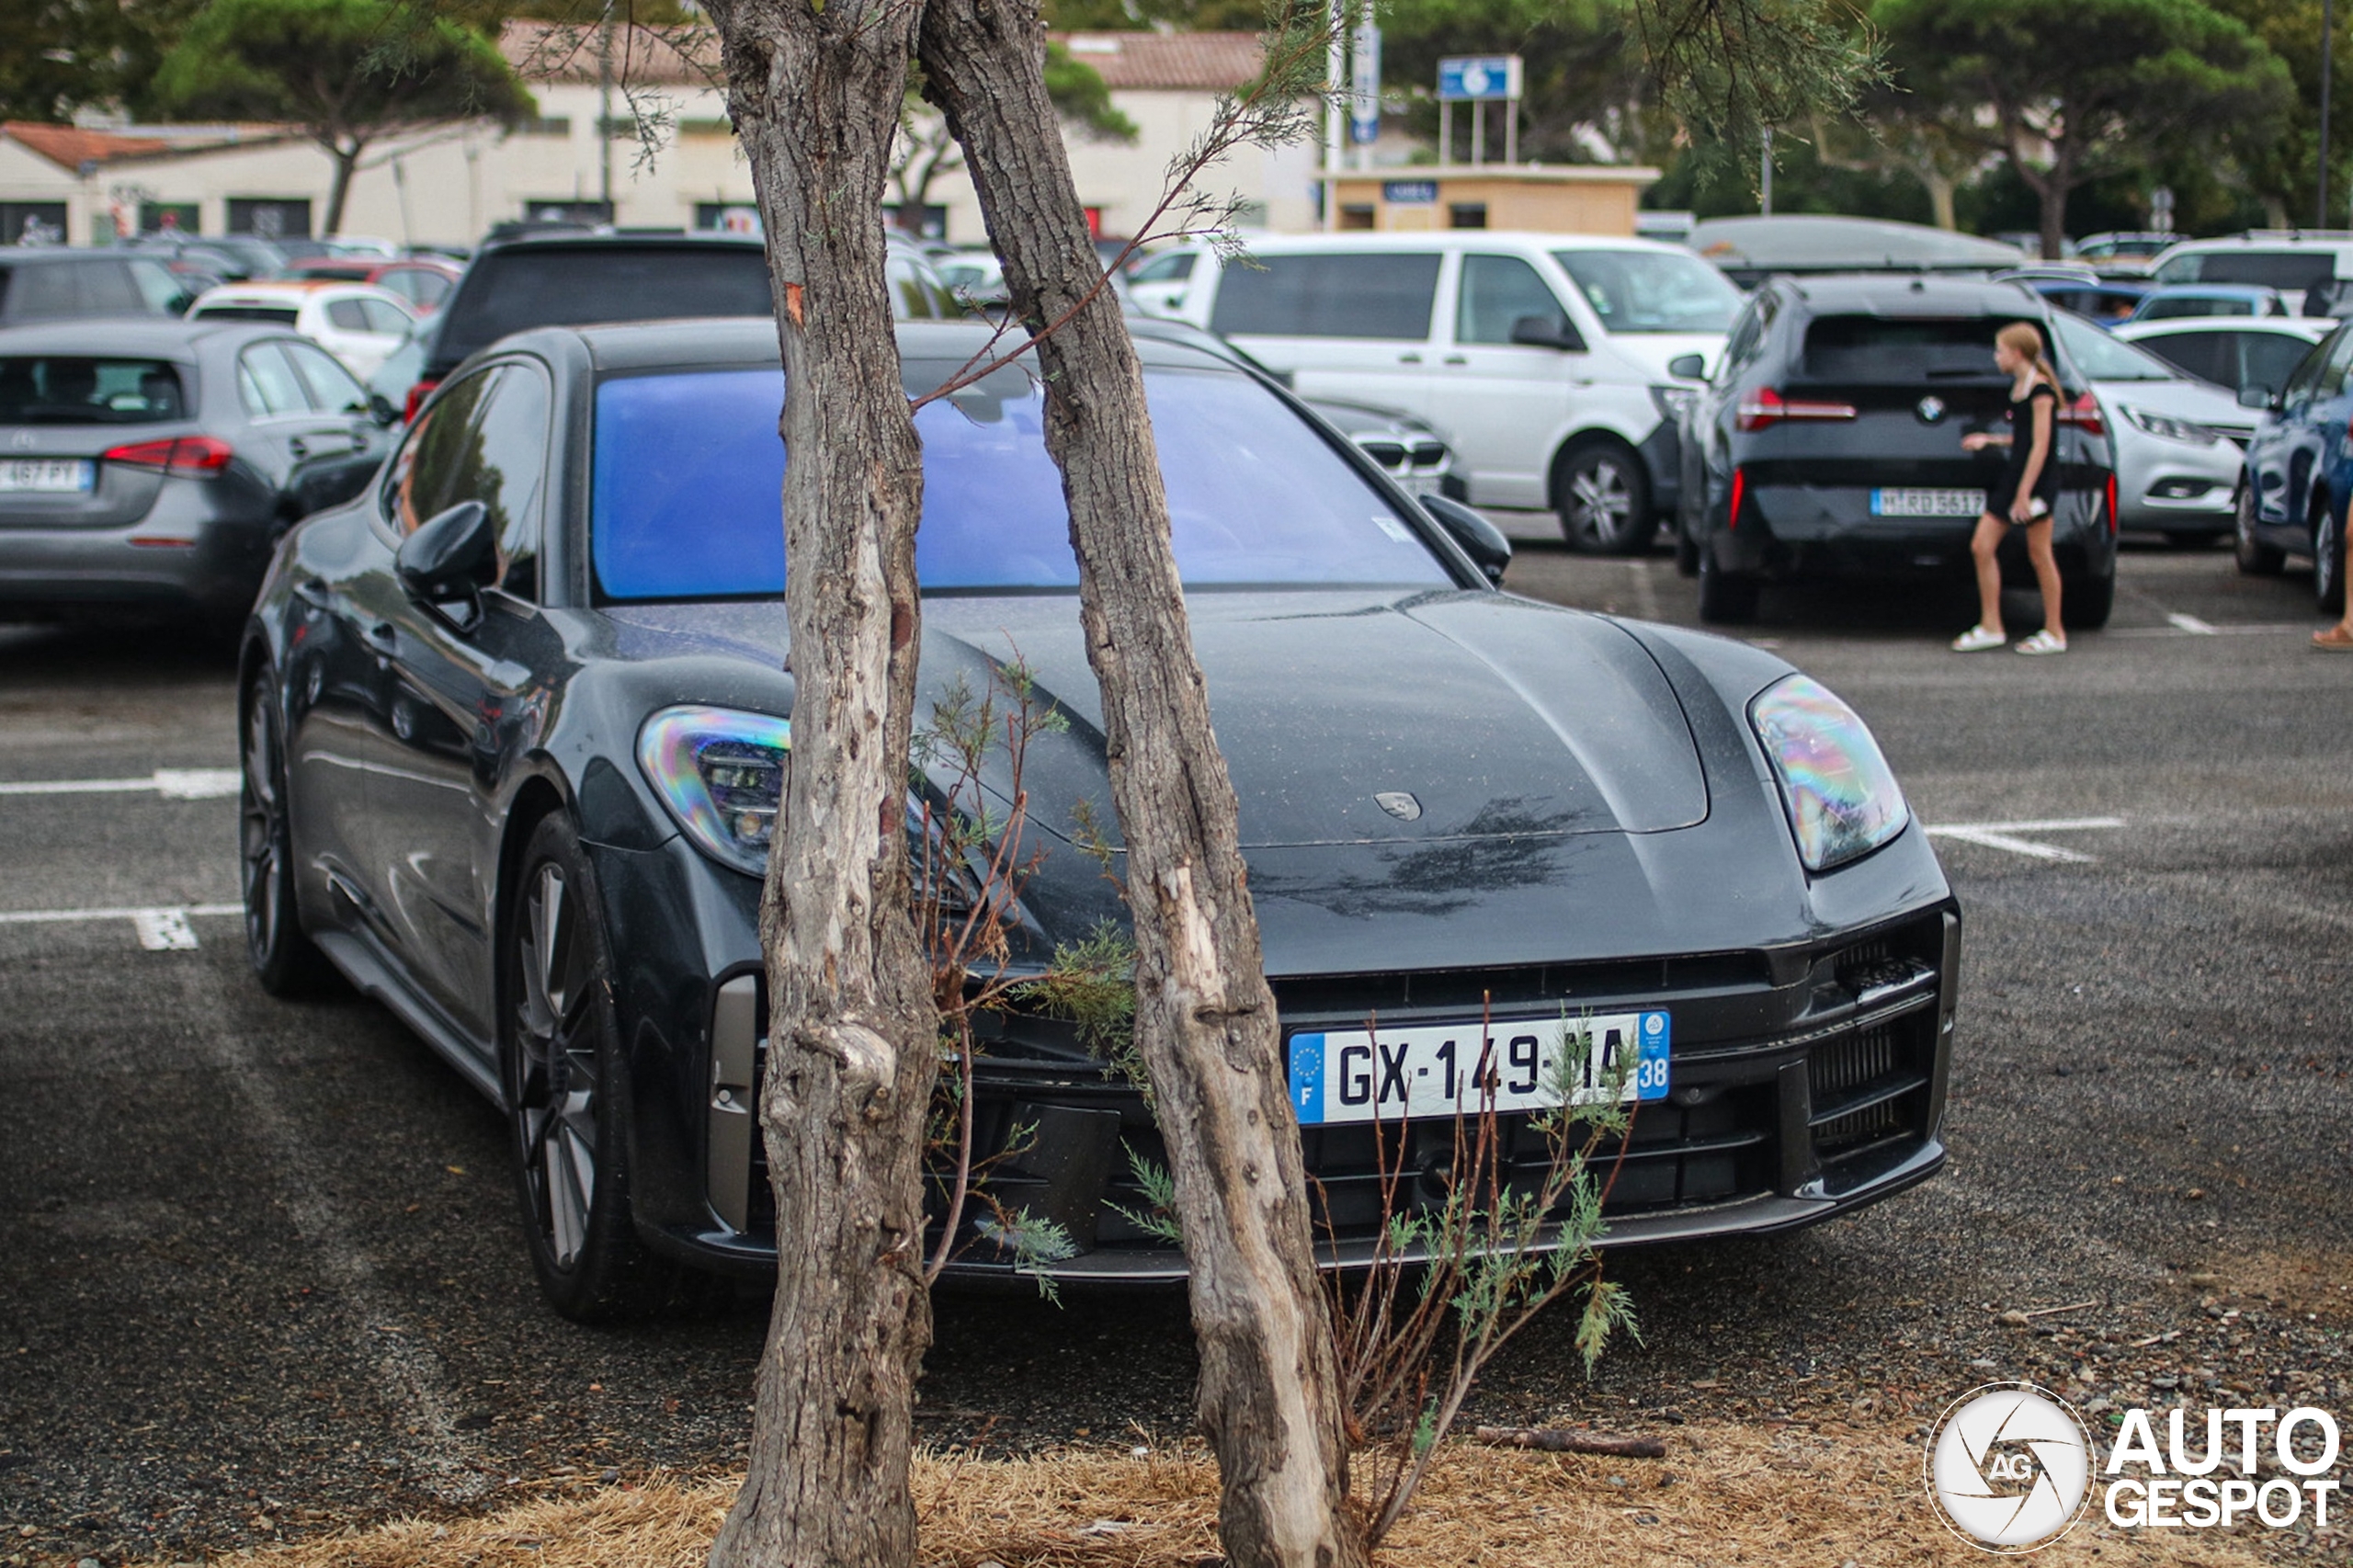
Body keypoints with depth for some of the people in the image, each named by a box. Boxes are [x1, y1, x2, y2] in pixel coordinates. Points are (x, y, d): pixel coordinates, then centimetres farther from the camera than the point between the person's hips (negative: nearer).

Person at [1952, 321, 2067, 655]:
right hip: (2014, 474, 9)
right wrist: (1989, 440, 20)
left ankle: (2054, 633, 8)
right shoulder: (2018, 386, 12)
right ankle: (1990, 627, 8)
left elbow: (2040, 444, -18)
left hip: (2037, 478, -9)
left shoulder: (2040, 389, -14)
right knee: (1982, 546, 3)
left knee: (2039, 553, -2)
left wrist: (2024, 493, -21)